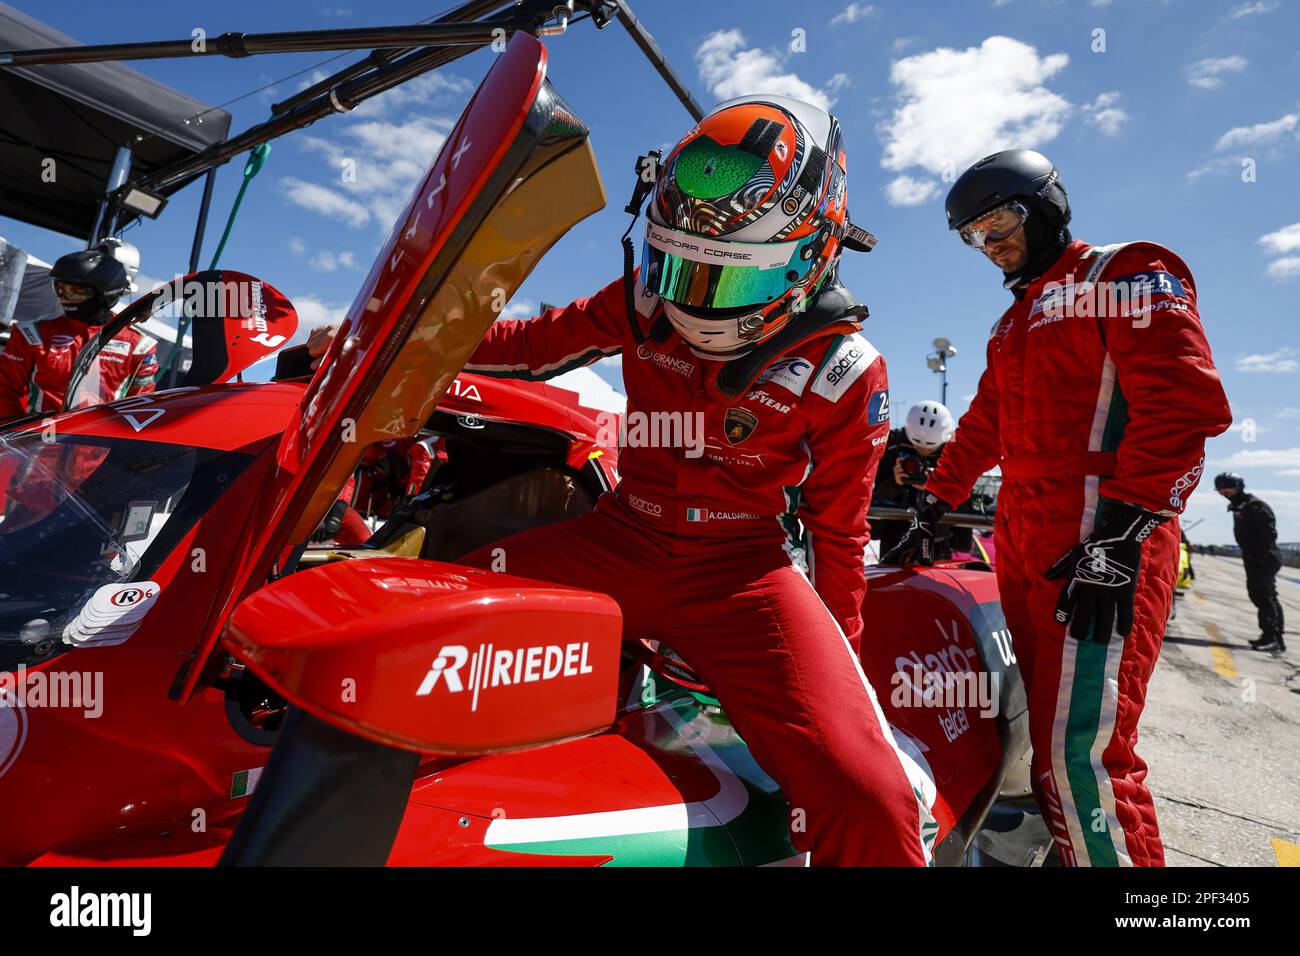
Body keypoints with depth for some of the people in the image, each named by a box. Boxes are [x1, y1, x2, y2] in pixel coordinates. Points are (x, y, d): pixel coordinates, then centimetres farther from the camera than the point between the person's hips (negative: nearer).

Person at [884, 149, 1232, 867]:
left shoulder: (1126, 275, 0)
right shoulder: (1015, 321, 27)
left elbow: (1182, 404, -13)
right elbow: (982, 428, 29)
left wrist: (1120, 536, -22)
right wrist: (931, 511, 23)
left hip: (1102, 542, -8)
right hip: (1022, 546, 8)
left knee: (1081, 748, -14)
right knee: (1045, 743, 10)